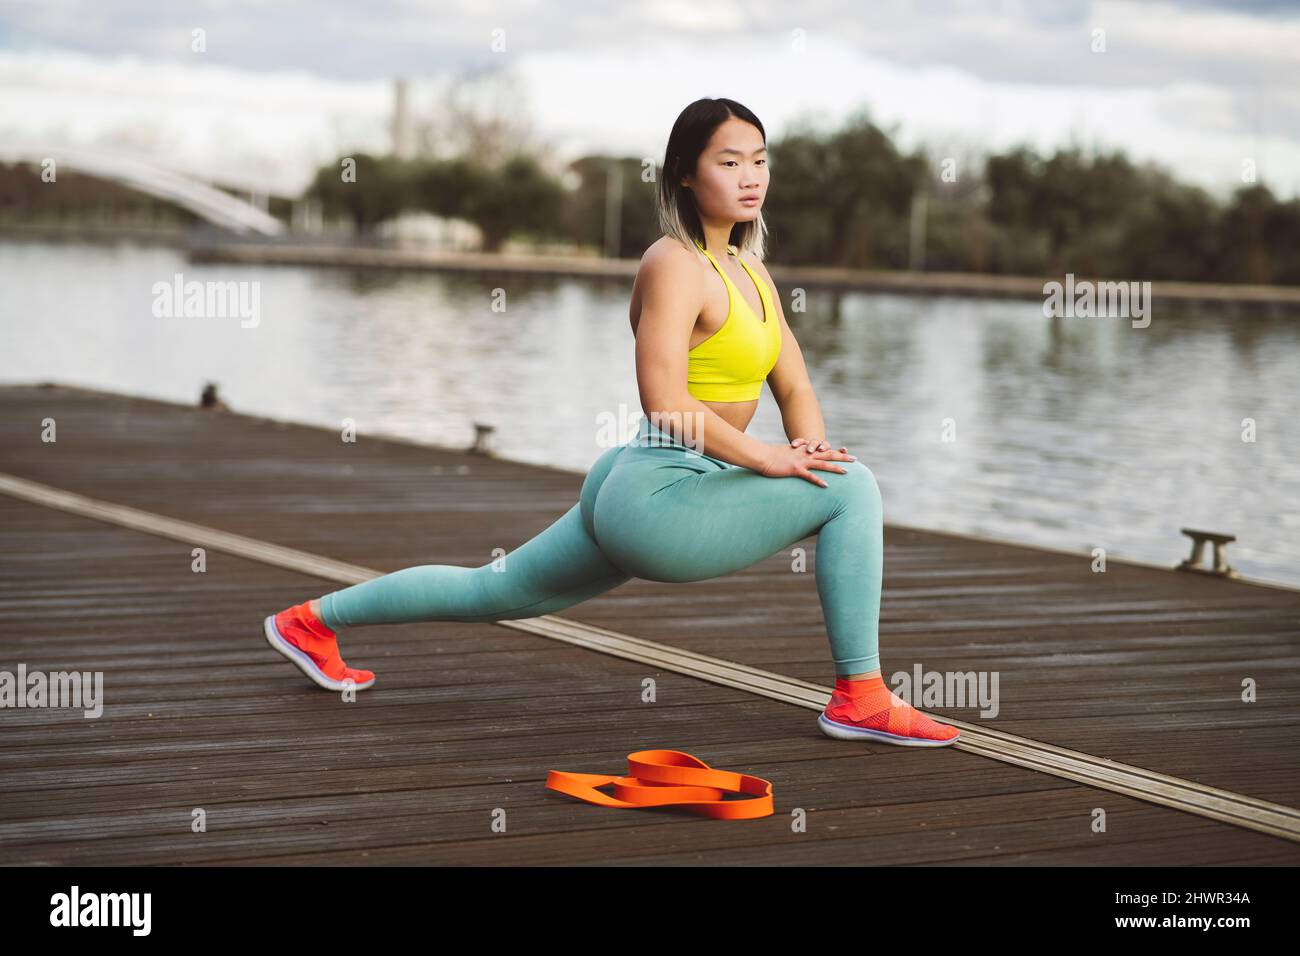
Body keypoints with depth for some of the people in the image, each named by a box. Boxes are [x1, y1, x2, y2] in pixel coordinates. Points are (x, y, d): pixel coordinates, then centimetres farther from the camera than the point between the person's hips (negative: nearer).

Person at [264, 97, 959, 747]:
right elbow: (666, 404, -23)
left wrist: (811, 445, -5)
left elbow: (795, 385, 15)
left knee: (494, 592, 22)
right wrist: (767, 459, -22)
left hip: (632, 495, 10)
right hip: (661, 494, -10)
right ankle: (860, 698, -12)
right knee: (853, 489, -17)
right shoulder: (674, 264, -14)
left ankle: (315, 619, 34)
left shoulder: (747, 270, 14)